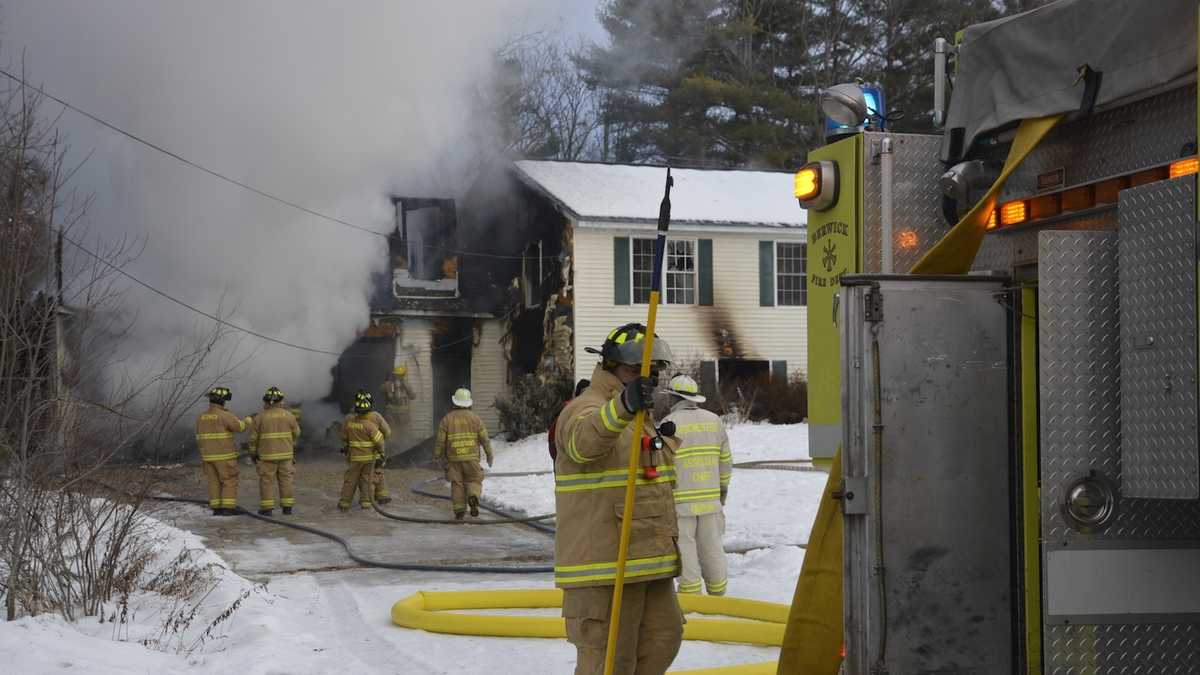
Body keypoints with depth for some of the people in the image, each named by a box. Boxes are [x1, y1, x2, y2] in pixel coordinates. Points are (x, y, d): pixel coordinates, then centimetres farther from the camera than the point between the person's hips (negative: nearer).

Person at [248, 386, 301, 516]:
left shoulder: (259, 417, -6)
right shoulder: (288, 415, -2)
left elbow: (253, 438, -2)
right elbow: (296, 433, 8)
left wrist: (253, 454, 10)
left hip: (267, 454, -2)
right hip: (285, 454, 2)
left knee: (267, 481, 3)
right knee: (285, 481, 8)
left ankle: (267, 508, 0)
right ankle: (287, 507, 6)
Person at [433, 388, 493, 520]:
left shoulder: (447, 419, -2)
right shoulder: (475, 418, -2)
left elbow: (440, 440, -4)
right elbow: (485, 439, -1)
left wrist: (437, 457, 8)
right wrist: (489, 455, 10)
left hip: (454, 458, 0)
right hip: (471, 458, 0)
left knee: (457, 485, 9)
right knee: (474, 482, 10)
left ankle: (459, 511, 1)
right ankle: (473, 498, -18)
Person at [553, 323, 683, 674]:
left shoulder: (642, 415, 19)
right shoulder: (585, 409, -13)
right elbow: (586, 438, -40)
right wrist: (623, 405, -57)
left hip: (647, 560, 9)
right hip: (603, 563, -9)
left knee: (662, 640, 13)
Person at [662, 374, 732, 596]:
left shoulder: (670, 423, -8)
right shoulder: (714, 421, 7)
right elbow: (725, 460, 12)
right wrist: (723, 489, 23)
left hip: (680, 501, -5)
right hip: (710, 499, 5)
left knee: (685, 549, 0)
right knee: (712, 547, 12)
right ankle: (718, 596, 18)